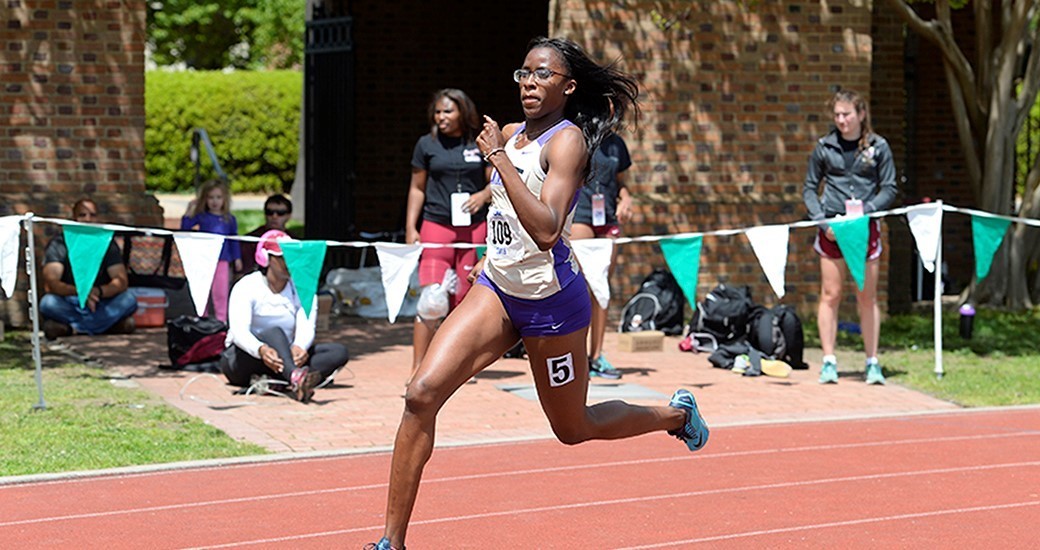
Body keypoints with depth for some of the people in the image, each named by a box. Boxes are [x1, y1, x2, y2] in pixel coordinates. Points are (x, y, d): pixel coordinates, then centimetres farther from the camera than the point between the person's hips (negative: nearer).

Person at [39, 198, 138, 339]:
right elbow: (51, 283, -19)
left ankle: (69, 328, -24)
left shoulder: (106, 244, 3)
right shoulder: (59, 244, -4)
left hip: (100, 306, 2)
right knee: (48, 303, -34)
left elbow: (122, 281, -8)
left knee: (129, 300, -26)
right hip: (68, 305, -2)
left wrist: (98, 291, -30)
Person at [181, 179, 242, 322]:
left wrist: (237, 258, 10)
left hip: (222, 260, 0)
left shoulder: (229, 219, 8)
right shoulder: (201, 216, 3)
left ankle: (221, 319, 7)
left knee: (221, 291, 0)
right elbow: (185, 227, -2)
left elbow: (234, 240, 13)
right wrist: (189, 212, -10)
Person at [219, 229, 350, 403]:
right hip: (242, 360, -5)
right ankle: (296, 378, -66)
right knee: (275, 332, -35)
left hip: (285, 357, 5)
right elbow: (239, 331, -25)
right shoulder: (246, 287, -9)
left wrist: (300, 347, -40)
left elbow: (307, 327, -14)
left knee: (339, 352, -17)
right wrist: (261, 350, -48)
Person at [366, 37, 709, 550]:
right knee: (422, 393, -13)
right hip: (497, 288, 6)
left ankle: (676, 413, 40)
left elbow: (545, 230, -32)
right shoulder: (511, 134, 6)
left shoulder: (568, 141, -16)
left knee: (574, 429, 11)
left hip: (550, 299, -6)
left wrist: (498, 157, -33)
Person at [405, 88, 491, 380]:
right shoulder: (427, 145, 6)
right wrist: (411, 228, 2)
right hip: (436, 225, -2)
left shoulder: (480, 145, 7)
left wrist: (483, 195, -10)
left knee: (464, 299, 4)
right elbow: (417, 188, 10)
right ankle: (417, 368, -8)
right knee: (432, 299, -12)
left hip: (473, 227, 2)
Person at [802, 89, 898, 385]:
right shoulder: (824, 147, 4)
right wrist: (822, 219, -6)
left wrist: (865, 211, -11)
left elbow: (889, 189, 4)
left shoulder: (878, 147, 3)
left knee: (867, 297, 3)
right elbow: (809, 188, 9)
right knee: (830, 295, -1)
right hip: (832, 227, 0)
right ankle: (829, 362, 3)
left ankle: (872, 362, 9)